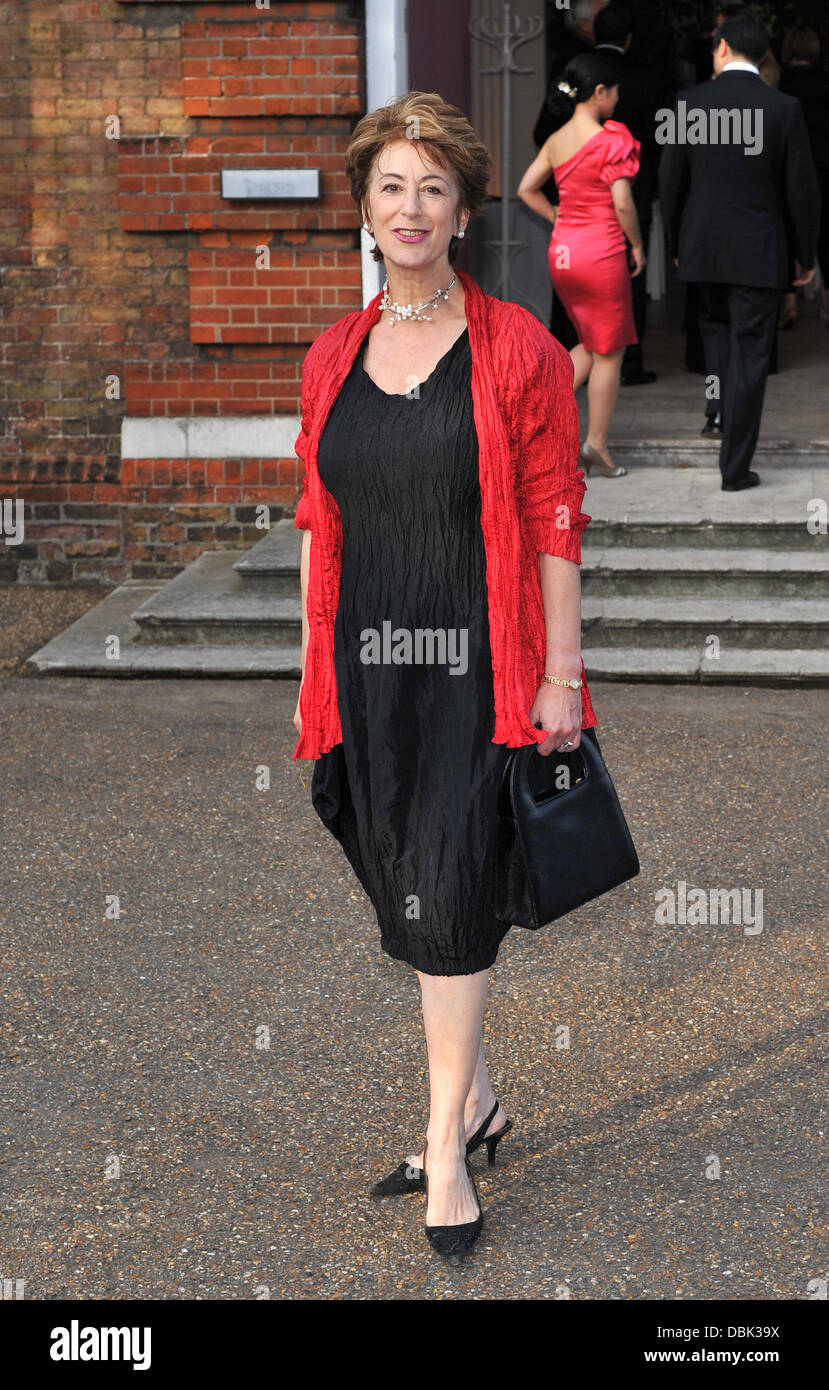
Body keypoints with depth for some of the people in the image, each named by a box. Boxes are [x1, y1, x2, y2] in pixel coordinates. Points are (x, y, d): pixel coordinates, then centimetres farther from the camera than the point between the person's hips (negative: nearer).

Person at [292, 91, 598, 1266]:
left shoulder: (516, 349, -5)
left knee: (448, 897, -6)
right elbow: (319, 526, 13)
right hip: (366, 664, 5)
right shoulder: (332, 357, 9)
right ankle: (476, 1096, 31)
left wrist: (561, 674, -9)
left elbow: (556, 524, -5)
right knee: (414, 900, 13)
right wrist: (313, 673, 11)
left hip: (475, 665, -5)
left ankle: (446, 1145, 7)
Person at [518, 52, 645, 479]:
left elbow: (526, 189, 12)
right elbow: (622, 203, -16)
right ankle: (596, 444, 9)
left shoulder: (557, 139, 6)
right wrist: (636, 244, -2)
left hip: (562, 251, 7)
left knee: (590, 344, 22)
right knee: (609, 352, 6)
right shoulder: (611, 139, -14)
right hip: (601, 251, -7)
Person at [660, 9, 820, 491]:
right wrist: (806, 255, 6)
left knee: (717, 325, 28)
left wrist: (677, 244, 14)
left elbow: (671, 181, 0)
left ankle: (724, 411, 20)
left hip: (702, 248, 2)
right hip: (760, 252, -2)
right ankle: (735, 468, 5)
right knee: (750, 355, 4)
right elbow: (802, 188, -6)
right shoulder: (784, 108, -9)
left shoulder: (690, 102, -5)